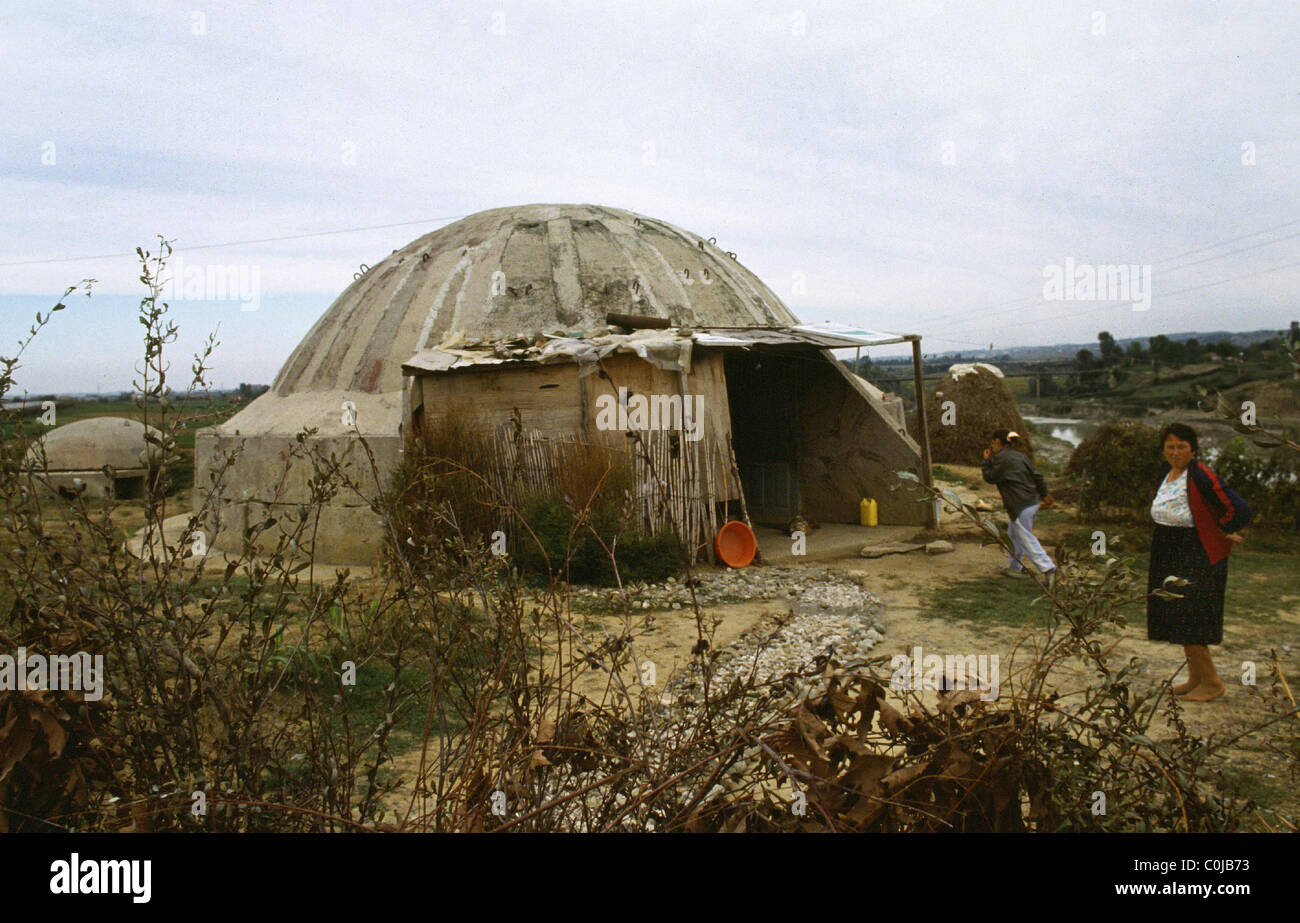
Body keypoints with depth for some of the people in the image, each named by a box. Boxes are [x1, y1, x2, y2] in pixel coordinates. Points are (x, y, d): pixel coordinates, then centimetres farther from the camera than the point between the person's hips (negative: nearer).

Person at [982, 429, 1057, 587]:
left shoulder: (1001, 458, -13)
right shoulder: (1020, 455, 12)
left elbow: (990, 477, -4)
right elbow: (1036, 475, 14)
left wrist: (987, 461, 8)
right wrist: (1044, 494, 21)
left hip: (1020, 506, -9)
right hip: (1032, 502, 9)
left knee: (1026, 539, -6)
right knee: (1014, 535, 22)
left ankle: (1048, 569, -13)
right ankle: (1015, 567, 32)